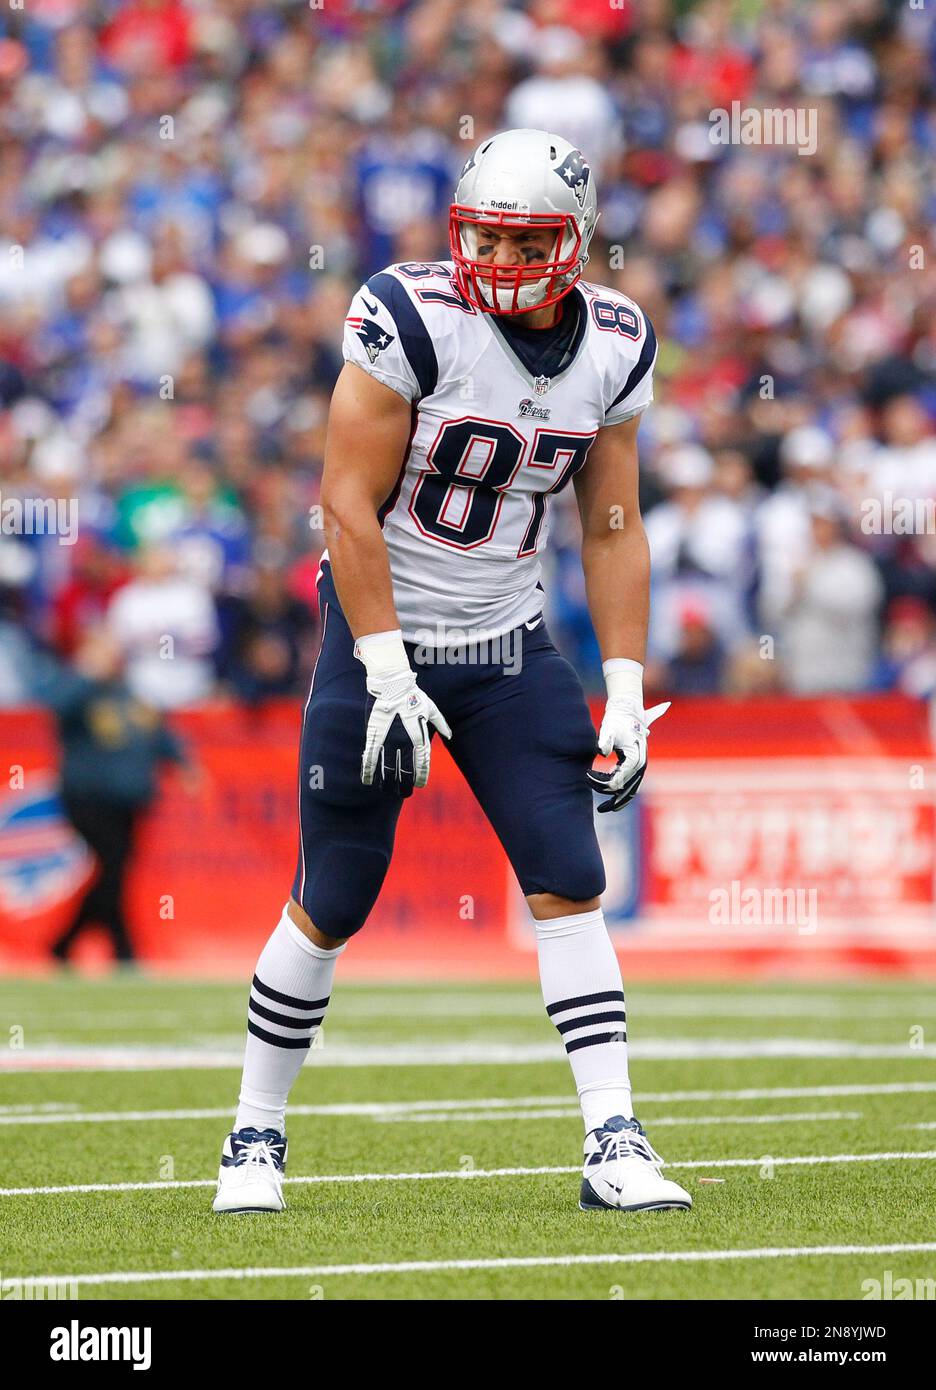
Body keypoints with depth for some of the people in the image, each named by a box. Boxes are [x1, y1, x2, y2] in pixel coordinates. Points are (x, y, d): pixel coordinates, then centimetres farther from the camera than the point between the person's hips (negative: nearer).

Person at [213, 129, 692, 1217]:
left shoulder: (614, 346, -1)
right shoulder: (412, 318, -17)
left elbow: (611, 527, 6)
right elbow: (350, 505, -16)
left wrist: (626, 689, 0)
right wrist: (388, 677, -19)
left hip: (510, 647, 4)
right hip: (383, 636, -4)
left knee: (571, 885, -6)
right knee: (331, 905, 2)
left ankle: (614, 1146, -4)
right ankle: (255, 1137, 18)